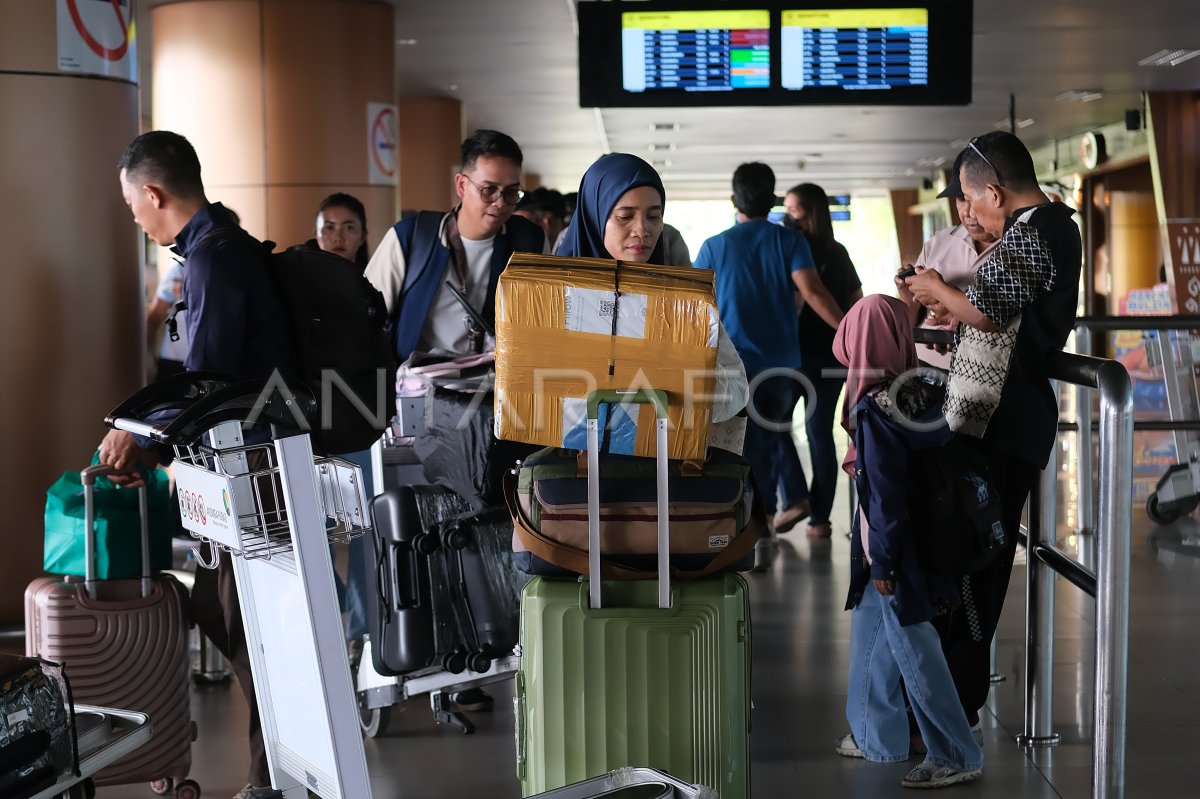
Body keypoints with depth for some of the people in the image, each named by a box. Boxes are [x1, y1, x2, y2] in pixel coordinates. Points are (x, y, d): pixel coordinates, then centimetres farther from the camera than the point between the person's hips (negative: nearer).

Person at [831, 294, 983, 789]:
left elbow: (883, 492, -20)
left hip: (894, 543, -8)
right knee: (871, 634, 21)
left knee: (912, 648, 2)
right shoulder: (926, 395, 0)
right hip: (927, 535, 8)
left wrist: (882, 562, -13)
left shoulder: (874, 410, -21)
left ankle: (957, 756, 10)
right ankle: (875, 734, 31)